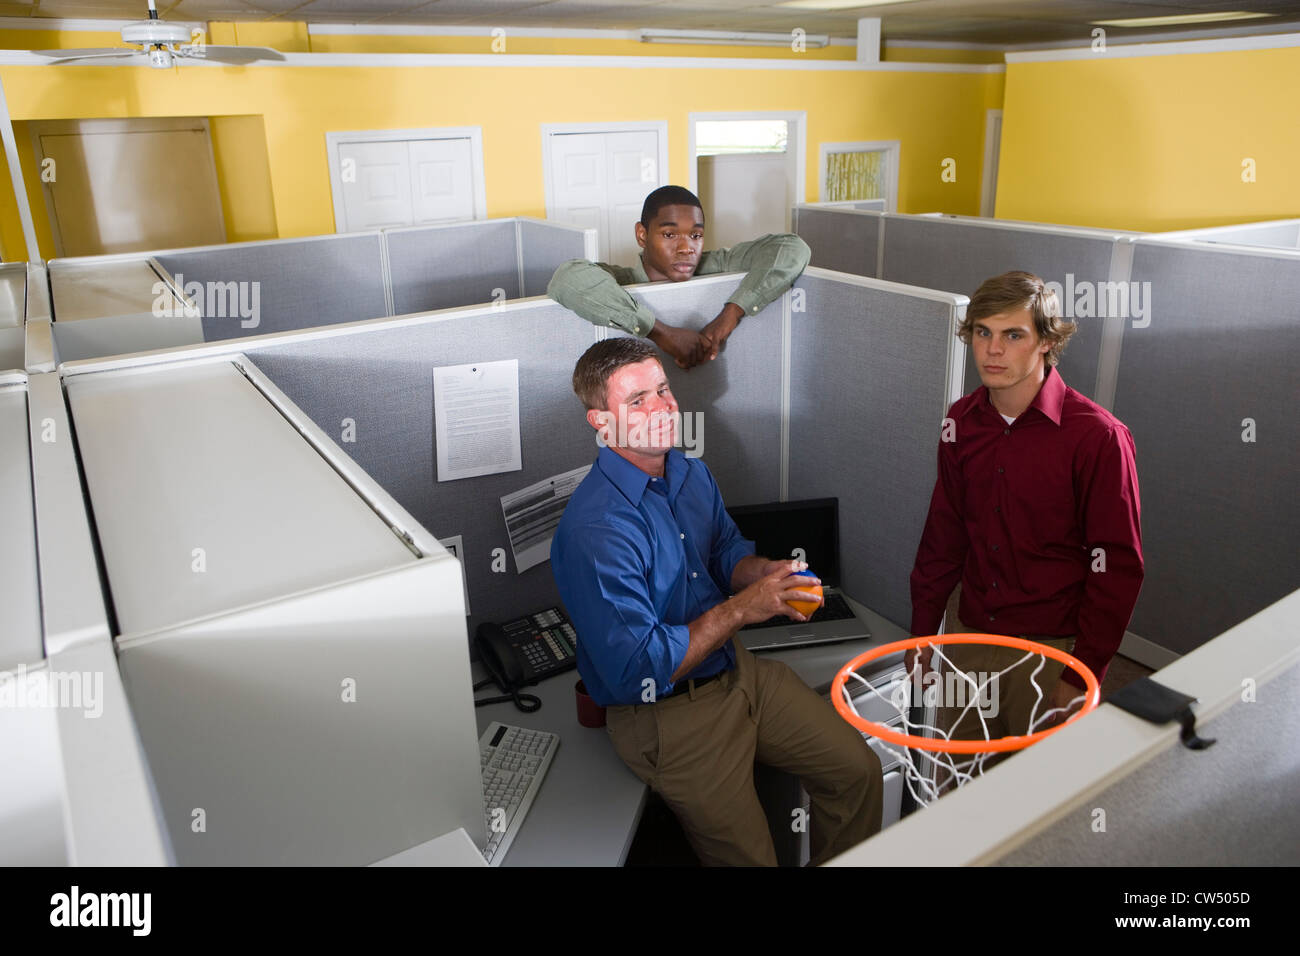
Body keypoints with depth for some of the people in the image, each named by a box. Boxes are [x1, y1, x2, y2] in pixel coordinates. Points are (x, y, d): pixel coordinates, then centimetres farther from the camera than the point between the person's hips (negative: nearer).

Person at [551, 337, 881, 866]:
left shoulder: (691, 473, -1)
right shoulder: (594, 530, -29)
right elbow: (636, 672, -29)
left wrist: (766, 573, -9)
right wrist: (742, 608, -26)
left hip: (734, 666, 8)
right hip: (665, 712, -7)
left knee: (857, 769, 11)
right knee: (748, 856, 1)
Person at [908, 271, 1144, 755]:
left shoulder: (1098, 437, -14)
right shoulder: (962, 421, 2)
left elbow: (1118, 568, -11)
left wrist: (1083, 675, -12)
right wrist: (922, 629, 10)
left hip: (1051, 650, -4)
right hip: (969, 638, 5)